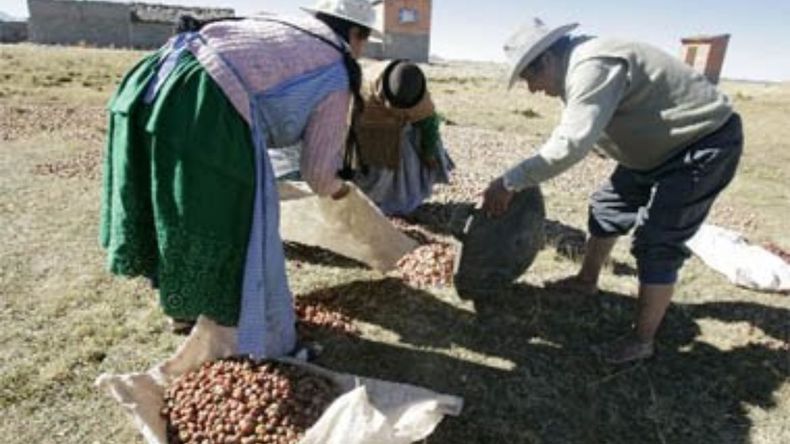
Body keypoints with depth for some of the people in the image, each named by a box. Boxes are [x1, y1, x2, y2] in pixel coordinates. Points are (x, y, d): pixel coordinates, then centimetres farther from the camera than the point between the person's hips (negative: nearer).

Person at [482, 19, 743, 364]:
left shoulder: (592, 68, -29)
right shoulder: (580, 67, 4)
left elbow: (571, 144, -39)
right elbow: (569, 133, 11)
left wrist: (510, 182, -33)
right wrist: (522, 179, 8)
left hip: (705, 143, -10)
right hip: (664, 144, 10)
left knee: (657, 243, -10)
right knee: (608, 208, 16)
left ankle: (642, 341, 3)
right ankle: (587, 281, 35)